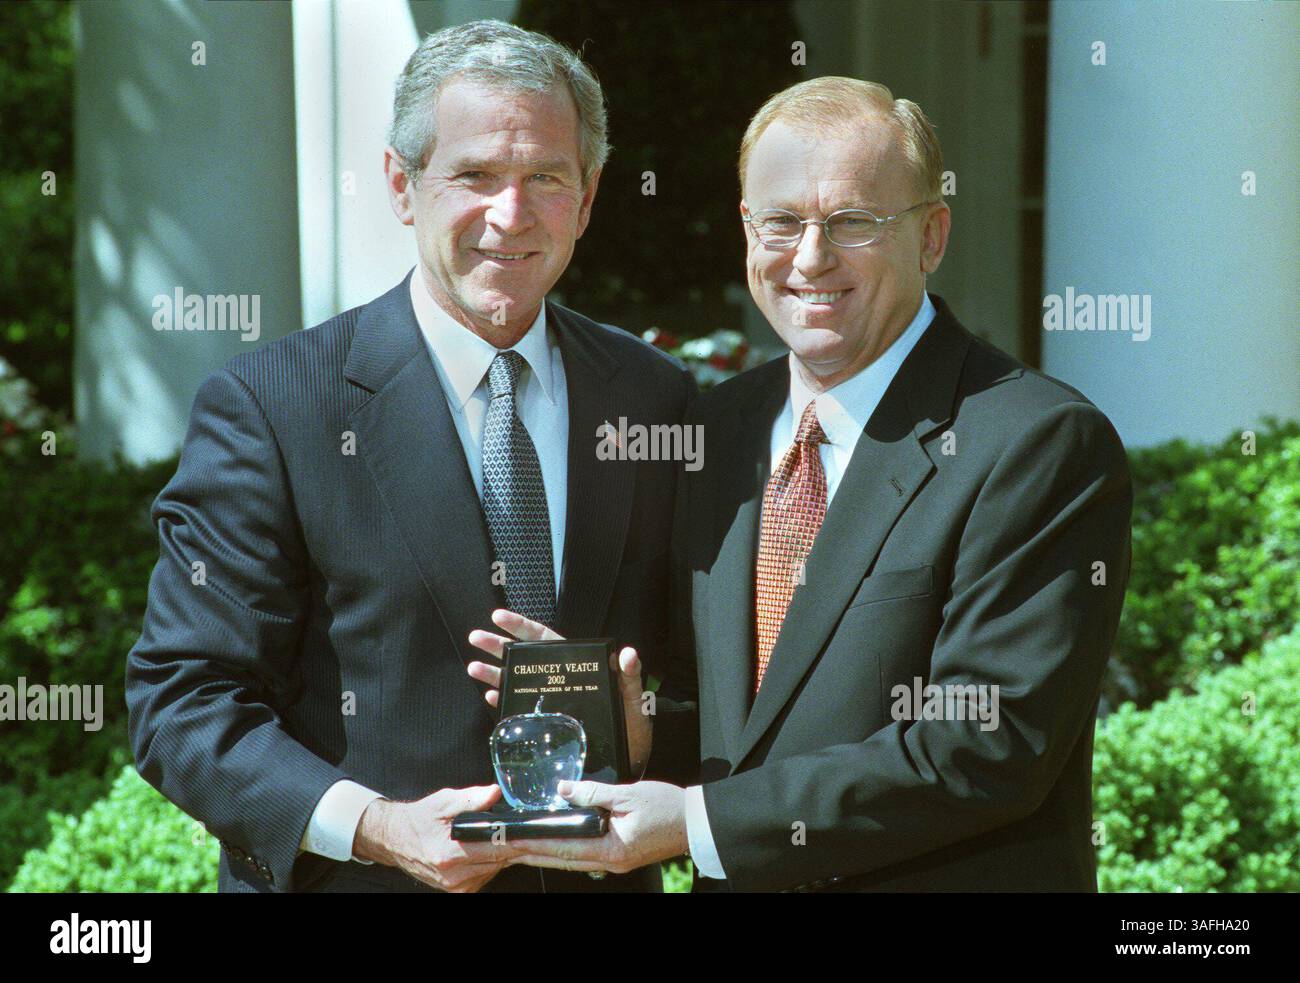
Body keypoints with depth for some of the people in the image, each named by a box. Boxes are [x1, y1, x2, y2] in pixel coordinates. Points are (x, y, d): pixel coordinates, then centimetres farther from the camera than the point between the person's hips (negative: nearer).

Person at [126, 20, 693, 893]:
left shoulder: (658, 396, 0)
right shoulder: (267, 406, -11)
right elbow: (183, 703, -13)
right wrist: (372, 827, -25)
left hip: (601, 875, 4)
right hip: (350, 882, -3)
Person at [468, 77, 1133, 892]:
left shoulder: (1046, 446, -17)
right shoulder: (719, 424, 4)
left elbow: (987, 746, -23)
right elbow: (728, 710, 10)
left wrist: (701, 820, -22)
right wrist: (642, 732, -11)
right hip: (731, 883, 5)